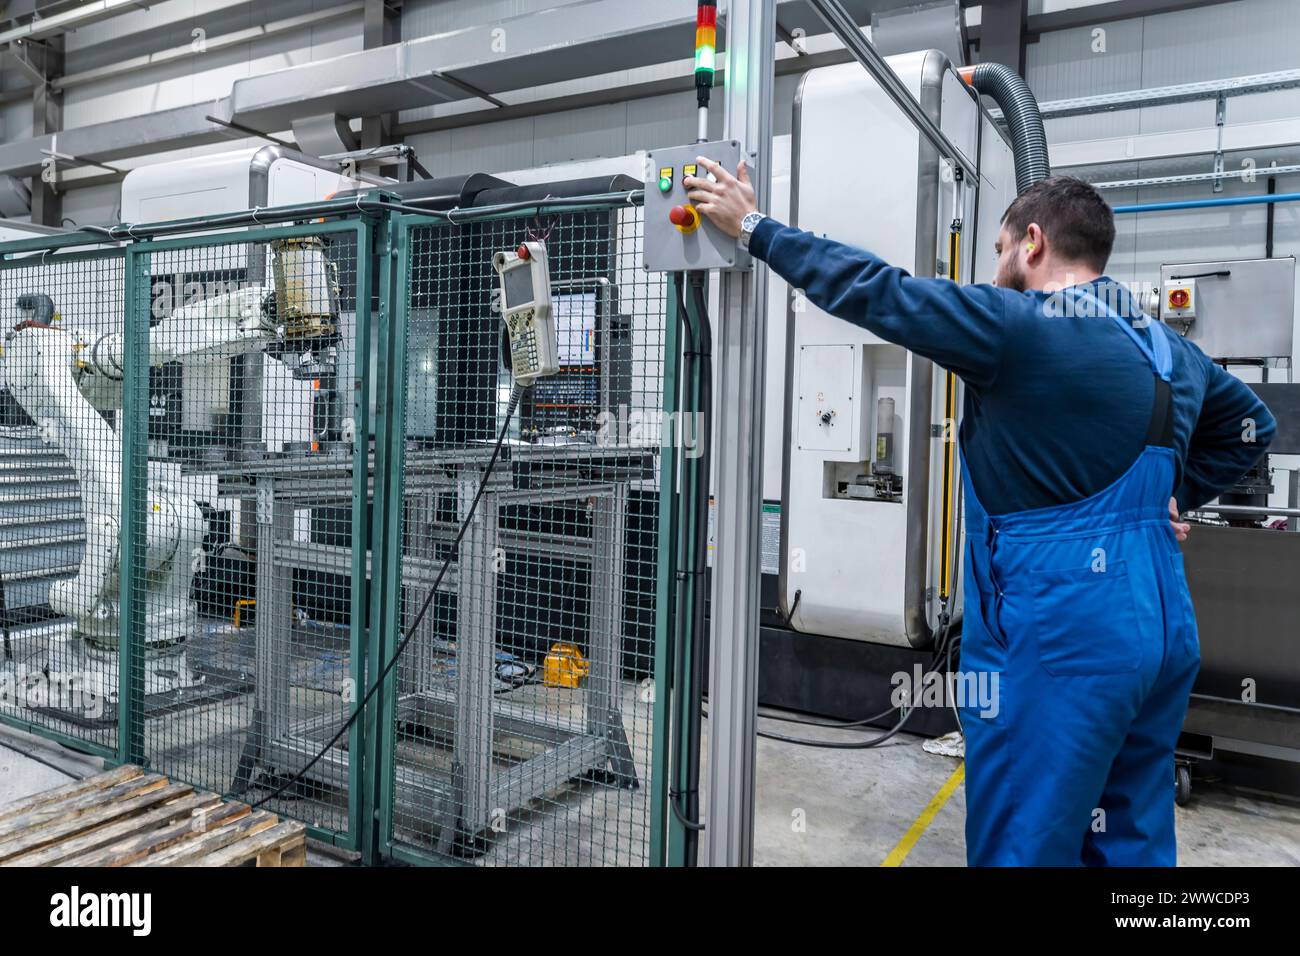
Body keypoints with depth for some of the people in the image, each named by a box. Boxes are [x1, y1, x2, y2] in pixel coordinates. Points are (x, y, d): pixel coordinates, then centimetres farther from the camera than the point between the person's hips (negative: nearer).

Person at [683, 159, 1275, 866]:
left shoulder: (1017, 327, -14)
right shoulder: (1171, 350, 12)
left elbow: (874, 293, -12)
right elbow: (1250, 426, 28)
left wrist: (754, 227, -2)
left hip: (1058, 641, -9)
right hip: (1161, 636, 9)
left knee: (1021, 847, 3)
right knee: (1133, 844, 20)